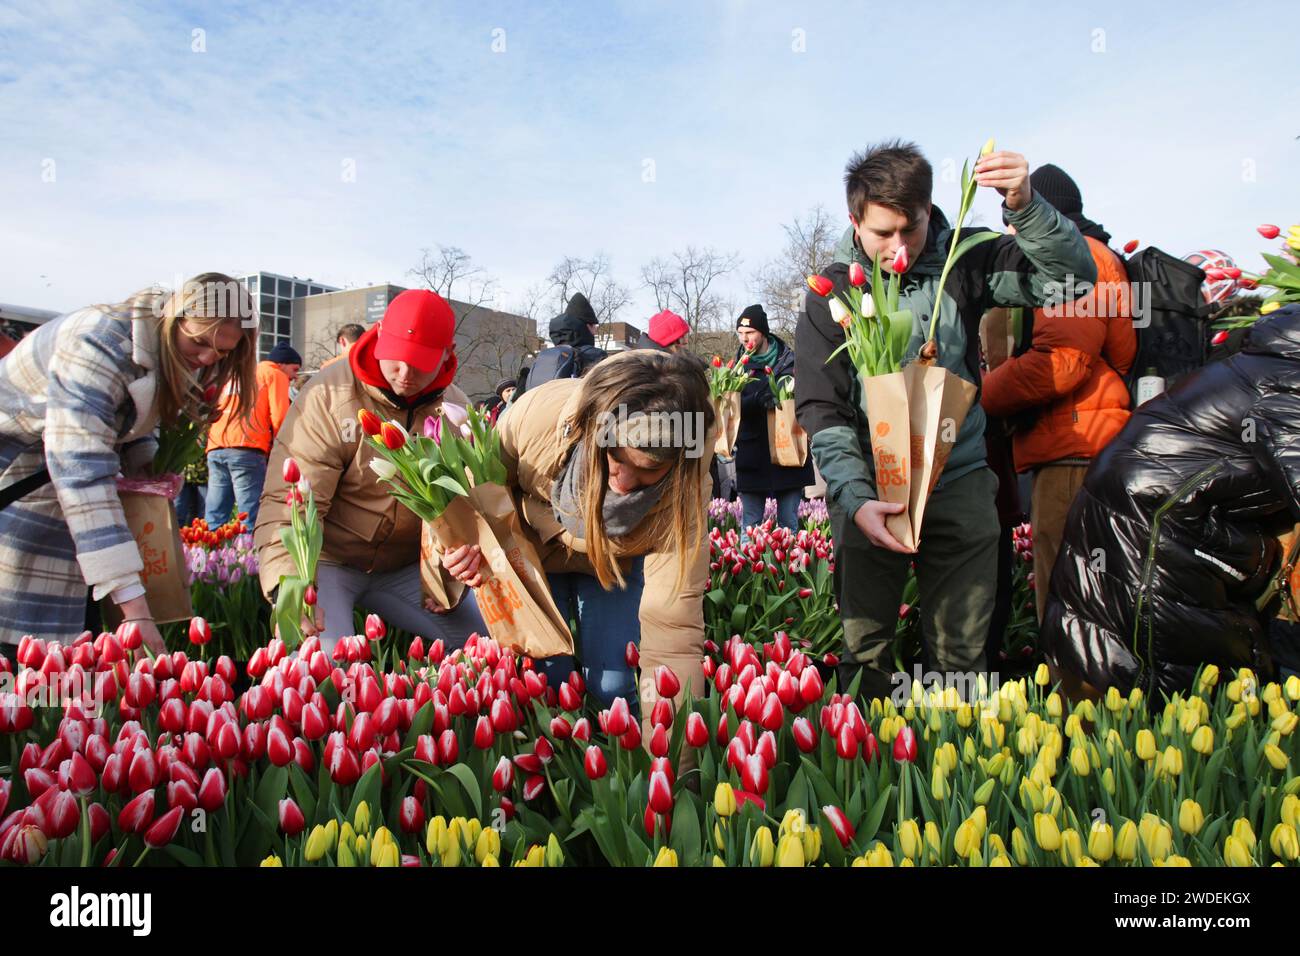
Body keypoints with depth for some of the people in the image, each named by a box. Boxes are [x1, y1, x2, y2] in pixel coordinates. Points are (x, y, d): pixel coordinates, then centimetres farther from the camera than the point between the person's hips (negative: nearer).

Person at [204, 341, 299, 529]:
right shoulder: (276, 375, 9)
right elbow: (279, 417, -5)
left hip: (215, 448, 7)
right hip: (247, 450, -7)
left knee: (215, 520, 6)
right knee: (250, 520, -9)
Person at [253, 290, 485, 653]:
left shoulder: (456, 409, -4)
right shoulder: (329, 394, -18)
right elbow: (288, 502, -23)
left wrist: (448, 581, -3)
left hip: (405, 567, 5)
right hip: (327, 560, -4)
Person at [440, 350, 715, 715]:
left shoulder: (682, 492, -37)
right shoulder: (537, 412, -37)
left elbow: (673, 630, -37)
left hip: (617, 565, 0)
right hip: (532, 546, 1)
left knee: (613, 688, -6)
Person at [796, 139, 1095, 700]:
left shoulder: (962, 263, 1)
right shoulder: (831, 293, -1)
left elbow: (1076, 276, -4)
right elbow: (821, 411, -6)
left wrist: (1025, 207, -23)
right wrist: (855, 501, -21)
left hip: (958, 483, 1)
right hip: (869, 489, 0)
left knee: (962, 653, 7)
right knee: (863, 650, 5)